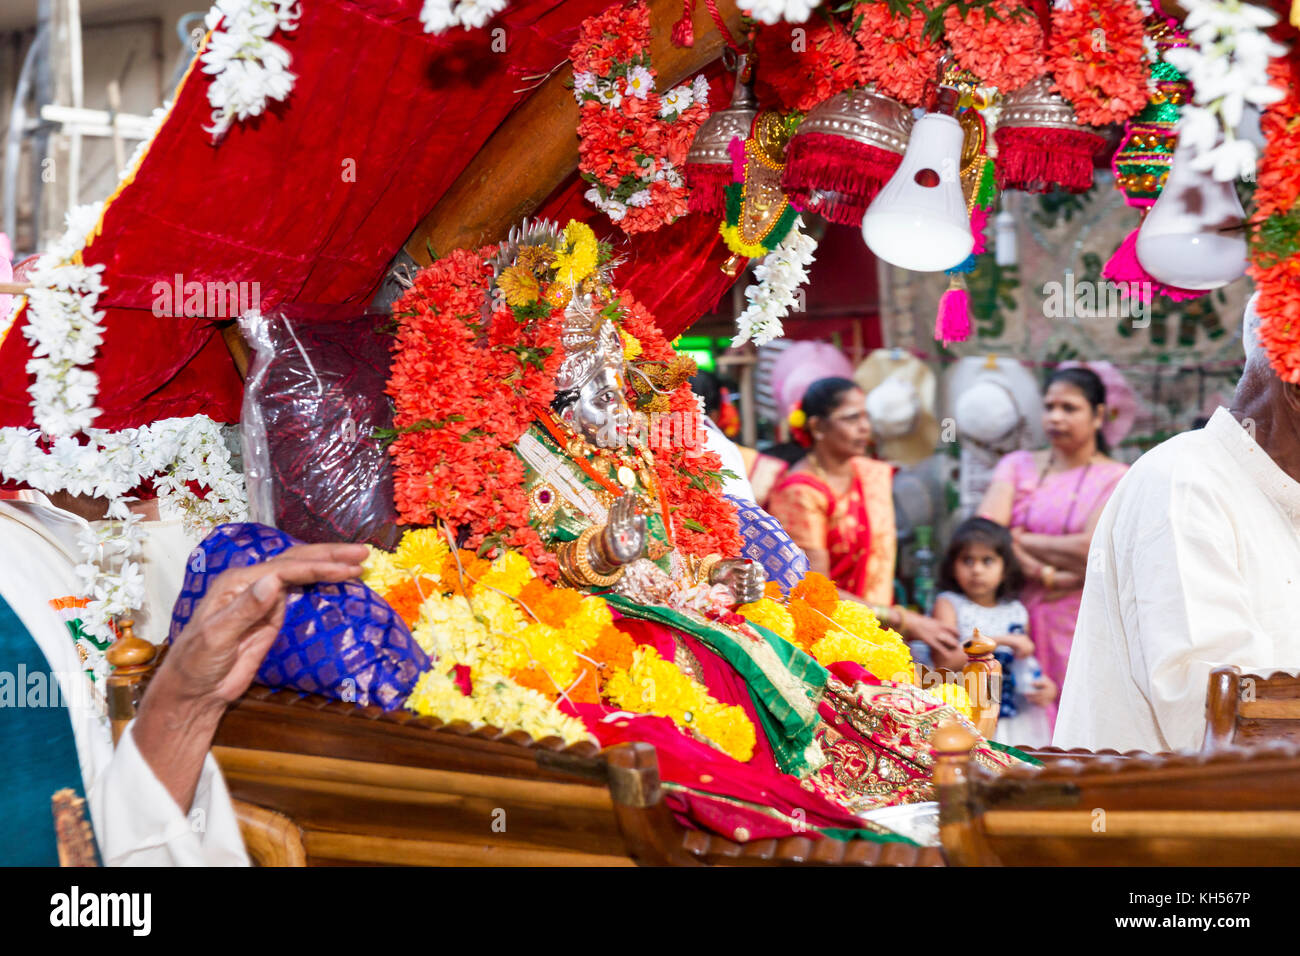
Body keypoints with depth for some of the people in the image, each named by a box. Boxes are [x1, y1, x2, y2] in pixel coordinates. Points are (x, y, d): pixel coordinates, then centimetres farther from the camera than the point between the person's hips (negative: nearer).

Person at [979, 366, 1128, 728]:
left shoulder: (1117, 478, 4)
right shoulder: (1017, 466, 13)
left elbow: (1091, 550, -10)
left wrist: (1019, 539, -2)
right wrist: (1044, 574, -12)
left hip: (1079, 627, -2)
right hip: (1016, 621, 2)